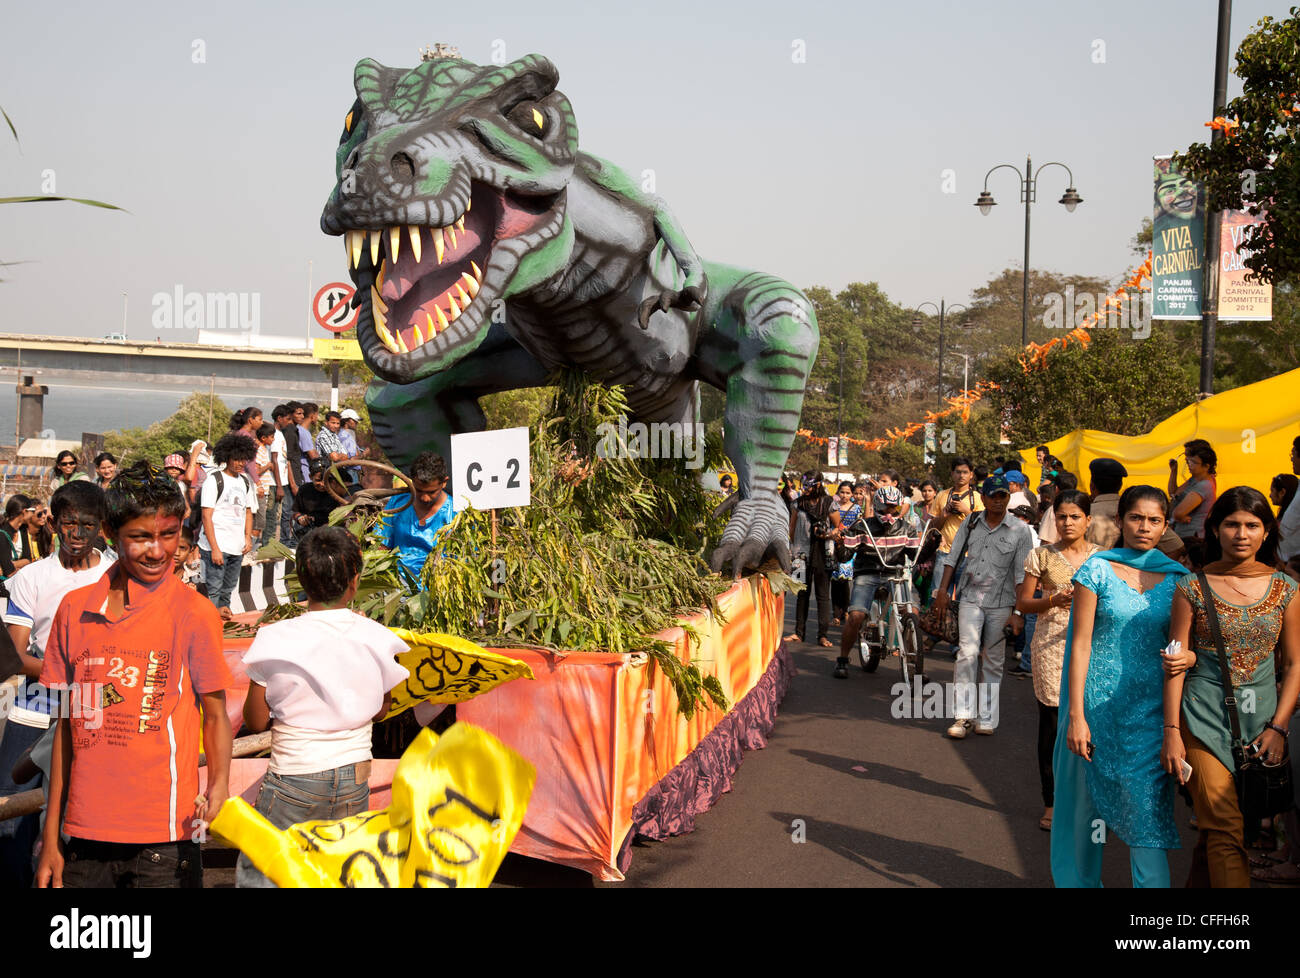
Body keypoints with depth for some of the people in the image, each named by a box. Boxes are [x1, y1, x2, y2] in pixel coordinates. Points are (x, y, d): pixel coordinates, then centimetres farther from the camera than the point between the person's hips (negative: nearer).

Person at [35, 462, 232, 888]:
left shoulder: (194, 614, -5)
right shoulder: (74, 609, 5)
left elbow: (215, 715, 0)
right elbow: (67, 725, 10)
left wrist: (219, 787, -19)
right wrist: (51, 838, 10)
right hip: (86, 835, 3)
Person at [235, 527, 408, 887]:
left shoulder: (276, 640, -14)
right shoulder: (375, 638, -7)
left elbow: (256, 721, -7)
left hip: (294, 784, -3)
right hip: (354, 779, 3)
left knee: (255, 872, 10)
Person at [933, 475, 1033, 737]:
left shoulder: (1020, 530, -2)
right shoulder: (970, 524, 7)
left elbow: (1022, 575, -4)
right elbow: (952, 557, 12)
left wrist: (1017, 612, -8)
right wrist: (942, 590, 3)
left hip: (1001, 602, -1)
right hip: (970, 598, 1)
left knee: (993, 661, 5)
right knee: (968, 652, -13)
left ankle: (986, 718, 12)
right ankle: (963, 715, -12)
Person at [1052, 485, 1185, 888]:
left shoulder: (1177, 578, 5)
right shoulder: (1097, 571, -3)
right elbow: (1080, 644, -5)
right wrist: (1076, 716, -9)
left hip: (1150, 710, 1)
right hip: (1099, 705, -1)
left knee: (1146, 812, -3)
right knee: (1088, 802, 10)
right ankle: (1079, 880, 29)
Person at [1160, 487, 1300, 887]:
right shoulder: (1193, 587, -1)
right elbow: (1176, 662, 0)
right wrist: (1171, 732, -5)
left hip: (1261, 717, 3)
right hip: (1206, 718, -2)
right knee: (1226, 830, -11)